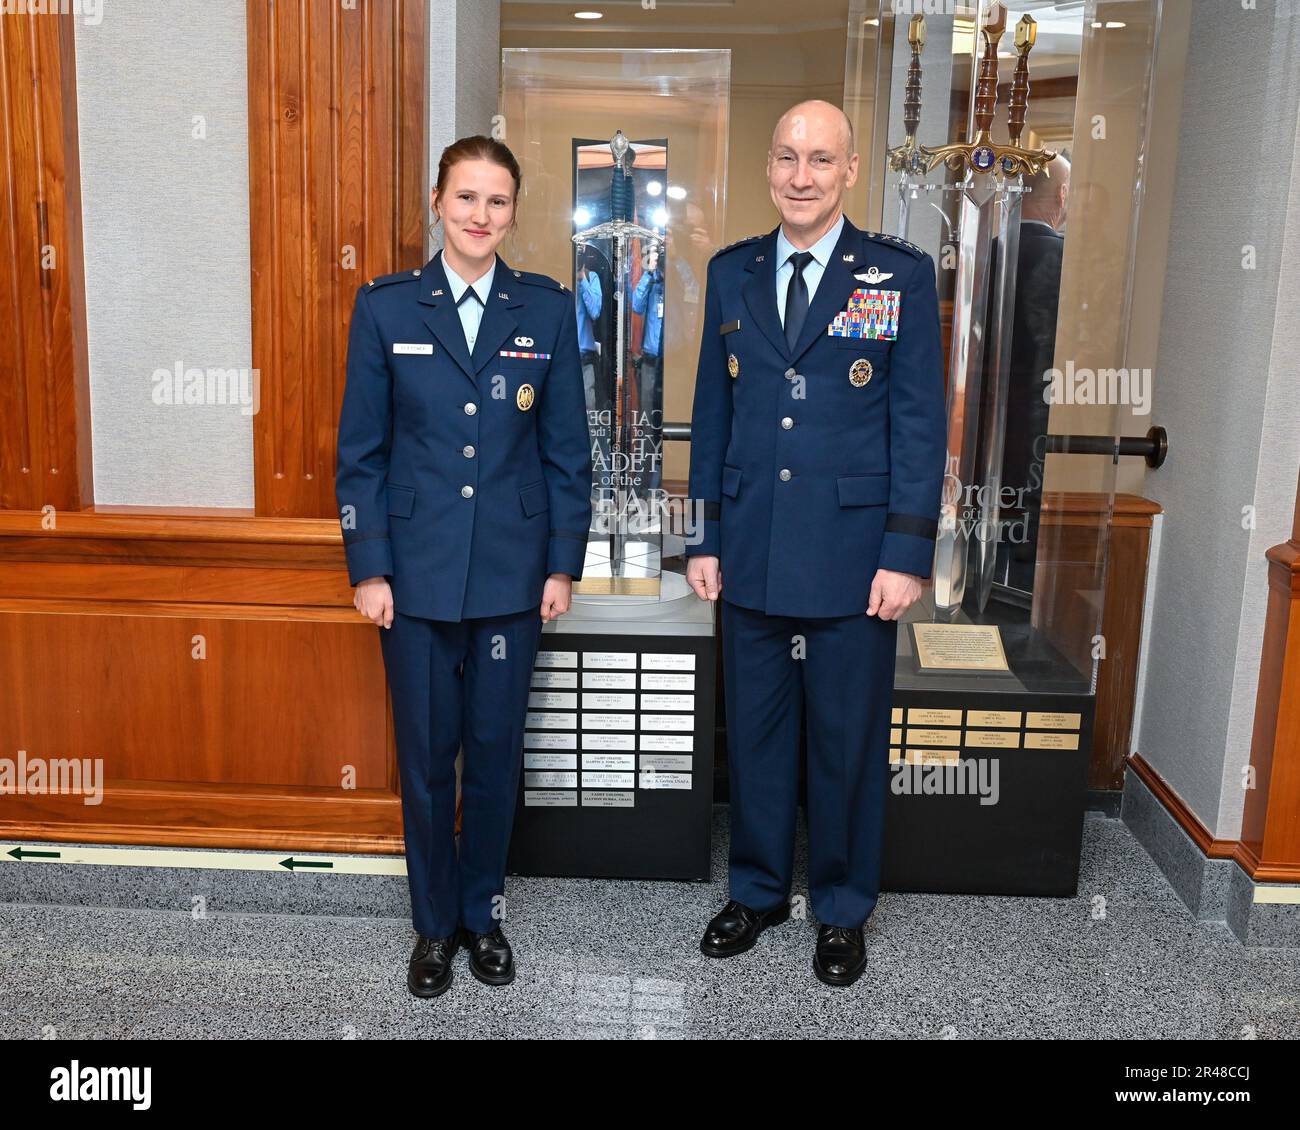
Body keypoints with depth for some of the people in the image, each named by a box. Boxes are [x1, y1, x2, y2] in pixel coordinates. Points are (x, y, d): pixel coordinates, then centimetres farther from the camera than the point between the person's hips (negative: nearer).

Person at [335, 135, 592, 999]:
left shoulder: (548, 309, 2)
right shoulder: (386, 306, 0)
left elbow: (567, 448, 4)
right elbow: (360, 450, 1)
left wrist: (564, 564, 1)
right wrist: (368, 568, -4)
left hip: (512, 572, 1)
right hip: (415, 571, 0)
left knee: (495, 751, 11)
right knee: (426, 756, 9)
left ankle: (484, 913, 31)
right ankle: (435, 923, 28)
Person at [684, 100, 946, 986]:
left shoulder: (903, 275, -2)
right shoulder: (732, 273, 7)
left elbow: (920, 423, -4)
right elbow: (712, 414, 10)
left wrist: (907, 553, -10)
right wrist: (705, 538, 7)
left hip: (852, 559, -3)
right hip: (752, 556, 3)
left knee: (850, 743, 9)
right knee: (756, 733, 14)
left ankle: (844, 911, 29)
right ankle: (759, 890, 34)